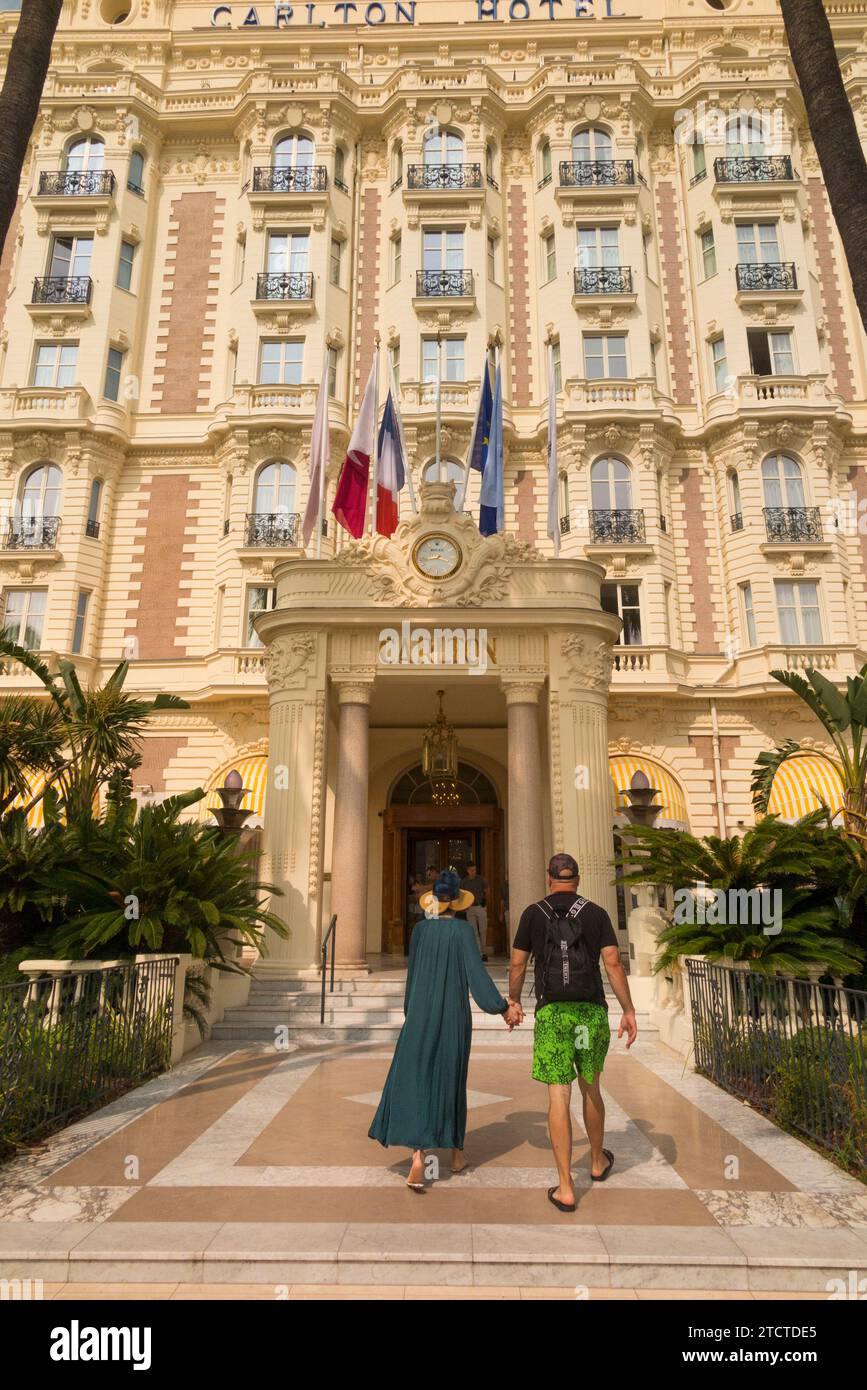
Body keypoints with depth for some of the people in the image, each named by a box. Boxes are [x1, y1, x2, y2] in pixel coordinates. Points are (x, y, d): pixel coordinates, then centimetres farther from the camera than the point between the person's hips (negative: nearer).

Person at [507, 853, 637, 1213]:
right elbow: (613, 964, -4)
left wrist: (513, 1001, 20)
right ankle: (598, 1162, 41)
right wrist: (629, 1012, -1)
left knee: (558, 1098, 1)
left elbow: (517, 965, 4)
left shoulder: (533, 913, 1)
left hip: (552, 1014, -2)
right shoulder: (597, 914, 3)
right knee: (590, 1089, 22)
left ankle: (565, 1189, 1)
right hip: (592, 1013, 2)